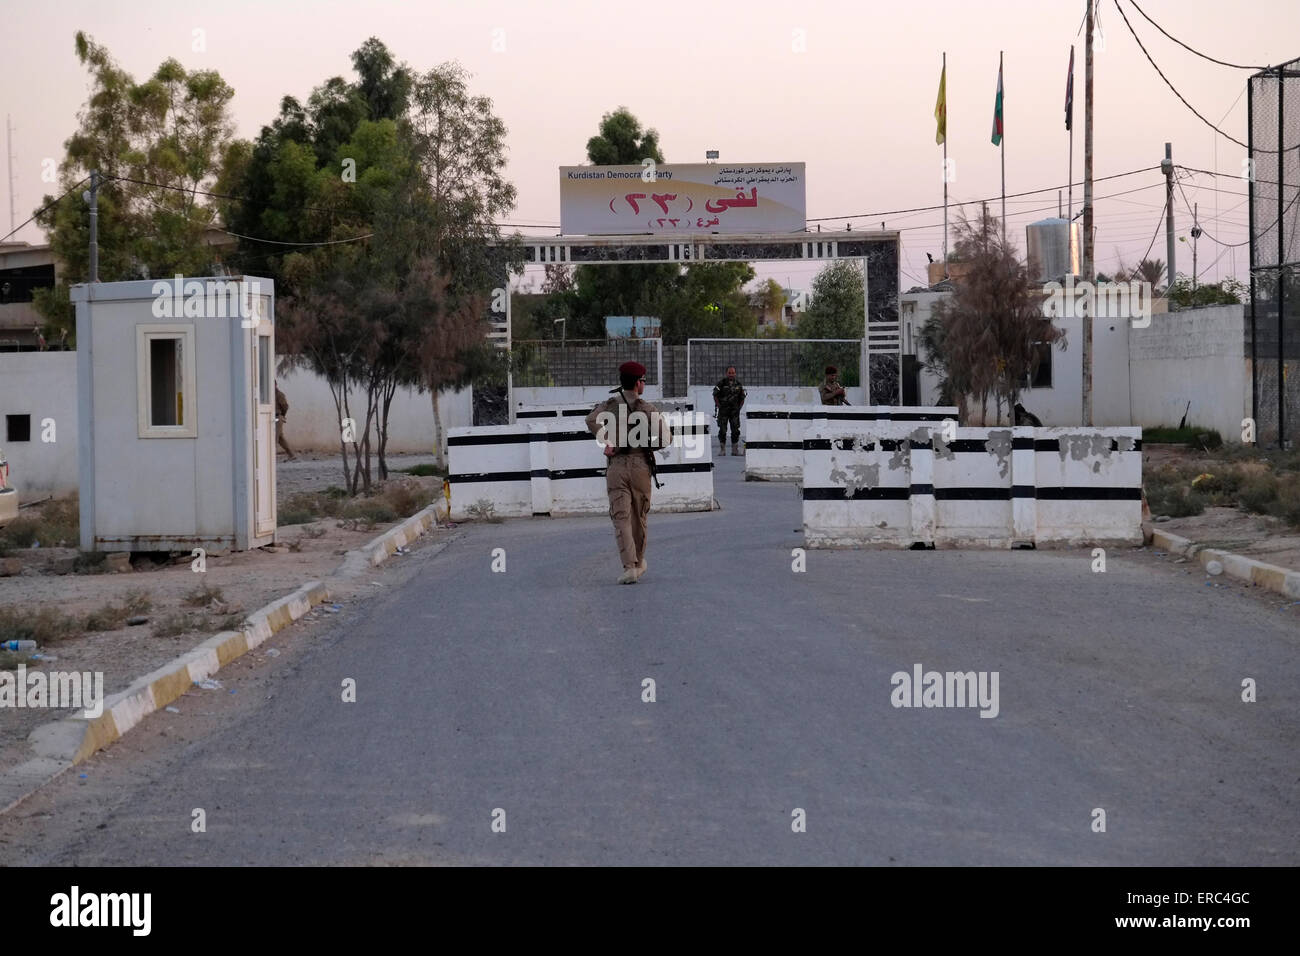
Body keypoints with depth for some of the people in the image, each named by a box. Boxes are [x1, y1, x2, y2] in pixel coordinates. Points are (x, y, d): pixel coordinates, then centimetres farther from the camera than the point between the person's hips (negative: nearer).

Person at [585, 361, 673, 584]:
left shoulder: (608, 405, 4)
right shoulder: (648, 409, 0)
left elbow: (592, 421, -16)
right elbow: (666, 438, -5)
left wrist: (607, 442, -11)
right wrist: (645, 445, 12)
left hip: (616, 467, 0)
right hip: (640, 466, 0)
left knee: (621, 518, -4)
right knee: (638, 516, 15)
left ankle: (629, 567, -18)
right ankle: (639, 562, 30)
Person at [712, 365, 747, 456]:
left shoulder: (738, 385, 7)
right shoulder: (721, 383, -3)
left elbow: (742, 398, 15)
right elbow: (715, 396, -1)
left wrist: (739, 408, 3)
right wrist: (719, 407, -7)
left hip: (734, 411, 3)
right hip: (723, 411, -3)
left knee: (735, 430, 0)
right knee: (722, 430, -3)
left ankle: (735, 450, 6)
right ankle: (722, 450, 3)